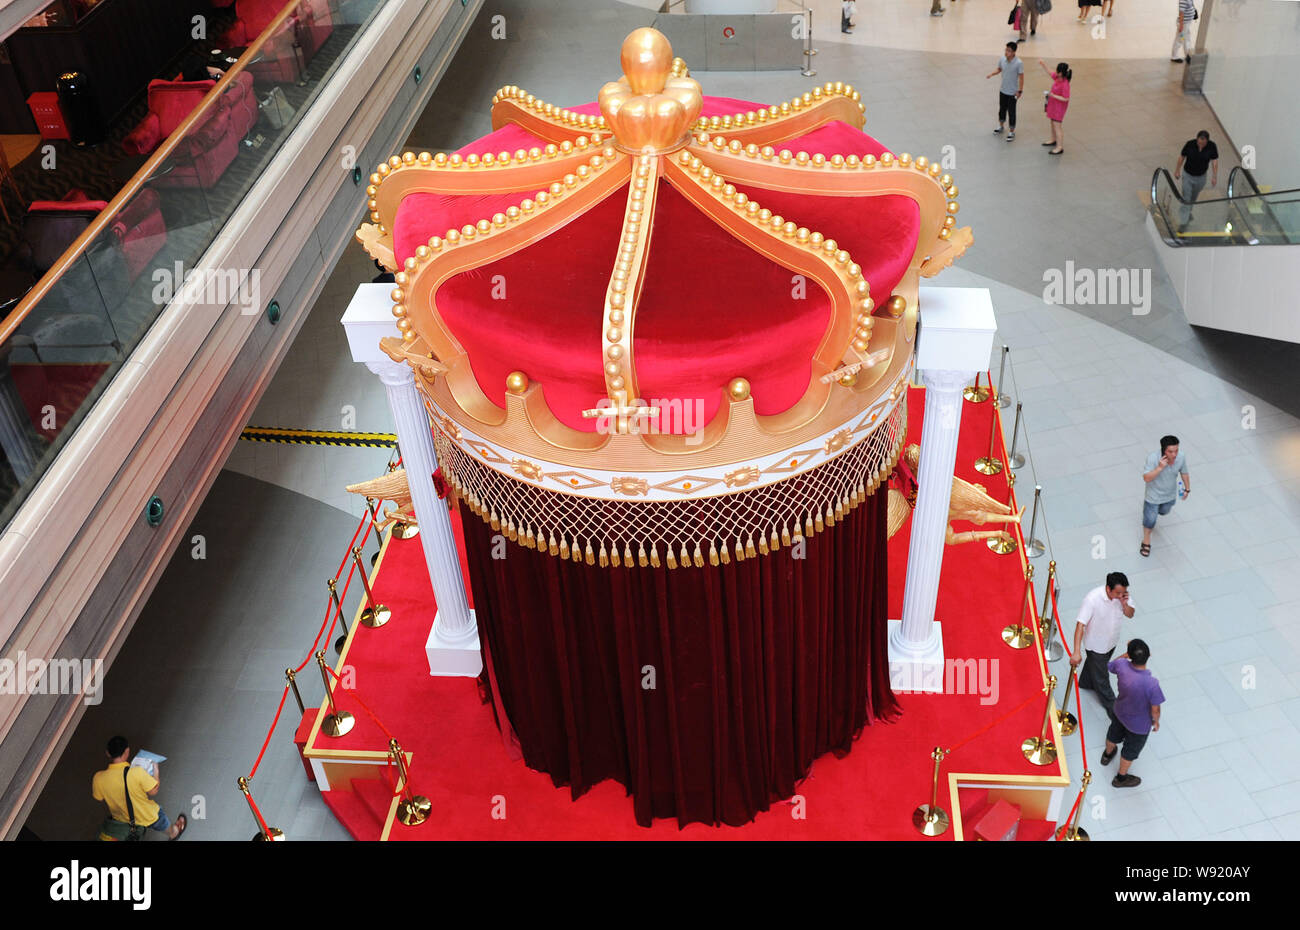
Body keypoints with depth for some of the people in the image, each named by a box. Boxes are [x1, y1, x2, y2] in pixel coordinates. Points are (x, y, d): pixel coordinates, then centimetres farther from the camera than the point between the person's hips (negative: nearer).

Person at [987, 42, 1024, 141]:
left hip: (1012, 93, -5)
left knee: (1011, 112, 4)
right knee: (1002, 109, 21)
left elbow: (1021, 77, -16)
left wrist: (1020, 91, -15)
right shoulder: (1002, 59, -9)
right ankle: (1001, 126, 44)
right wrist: (991, 74, -8)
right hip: (1003, 90, 5)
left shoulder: (1019, 63, -23)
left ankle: (1012, 132, 19)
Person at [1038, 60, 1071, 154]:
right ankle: (1054, 140, 45)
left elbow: (1065, 99, -27)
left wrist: (1053, 95, -29)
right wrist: (1042, 64, 0)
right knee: (1052, 123, 25)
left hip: (1059, 107, -9)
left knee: (1057, 126, -2)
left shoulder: (1065, 85, -31)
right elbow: (1048, 73, 12)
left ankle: (1060, 147, 6)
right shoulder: (1057, 78, -7)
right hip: (1052, 104, 9)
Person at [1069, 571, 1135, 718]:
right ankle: (1110, 705, 38)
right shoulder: (1092, 599, -38)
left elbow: (1130, 614, -6)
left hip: (1112, 640, 5)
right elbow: (1080, 625, -36)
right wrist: (1077, 652, -40)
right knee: (1100, 676, 14)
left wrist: (1124, 604, -30)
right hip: (1096, 644, -5)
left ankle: (1085, 683, 61)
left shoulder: (1122, 594, -20)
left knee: (1094, 663, 32)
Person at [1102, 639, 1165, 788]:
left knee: (1113, 735, 36)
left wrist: (1126, 654, -4)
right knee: (1130, 751, 25)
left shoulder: (1122, 665, -31)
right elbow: (1155, 710, -26)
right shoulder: (1151, 684, -43)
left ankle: (1108, 754, 67)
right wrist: (1156, 721, -5)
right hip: (1139, 725, -4)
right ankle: (1121, 778, 50)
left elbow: (1111, 665, -3)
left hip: (1119, 713, 4)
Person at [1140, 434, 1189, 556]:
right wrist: (1160, 468, -47)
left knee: (1164, 512, 31)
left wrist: (1187, 489, 8)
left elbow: (1184, 472, -3)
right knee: (1150, 519, 9)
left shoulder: (1181, 457, -23)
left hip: (1170, 495, 4)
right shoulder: (1153, 458, -35)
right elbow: (1146, 478, -36)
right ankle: (1146, 541, 37)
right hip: (1154, 495, -4)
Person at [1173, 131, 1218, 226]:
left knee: (1193, 198, 22)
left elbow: (1214, 161, -11)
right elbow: (1182, 157, -6)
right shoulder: (1190, 144, -21)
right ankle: (1184, 222, 0)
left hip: (1201, 177, 2)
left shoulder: (1212, 146, -19)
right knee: (1186, 199, -4)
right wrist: (1177, 170, 2)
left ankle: (1188, 211, 47)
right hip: (1187, 175, -2)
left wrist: (1214, 176, -15)